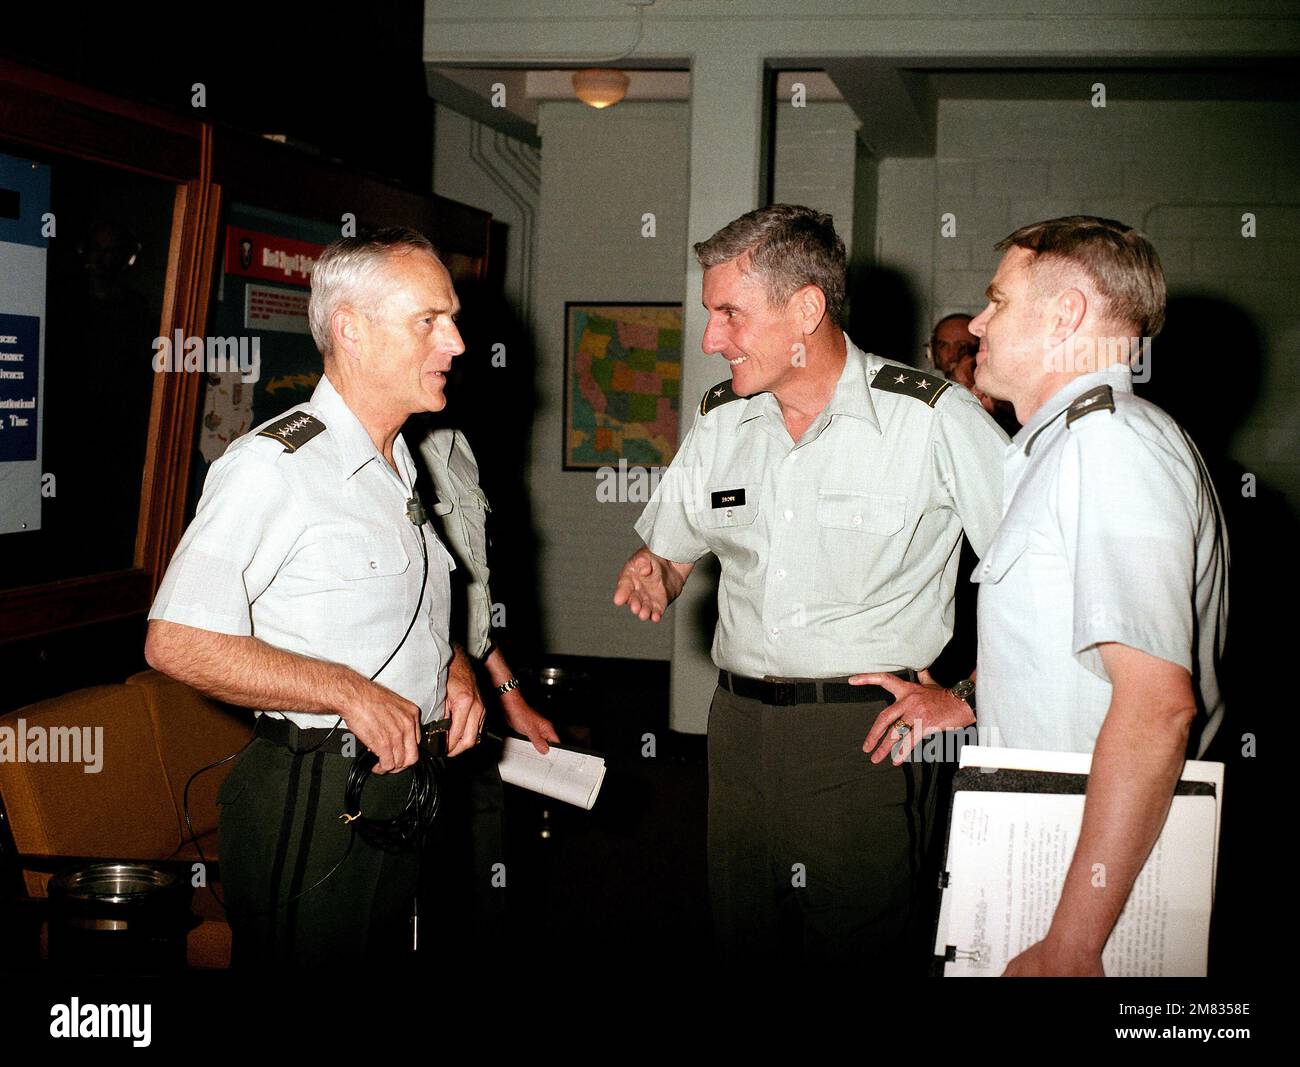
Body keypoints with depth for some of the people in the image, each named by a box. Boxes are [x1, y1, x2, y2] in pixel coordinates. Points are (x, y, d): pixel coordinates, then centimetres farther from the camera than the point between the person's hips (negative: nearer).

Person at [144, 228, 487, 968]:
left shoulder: (403, 467, 14)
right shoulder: (273, 468, -16)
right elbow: (177, 644, -22)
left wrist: (455, 668, 4)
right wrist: (349, 692, -23)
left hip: (406, 789, 8)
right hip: (314, 804, -8)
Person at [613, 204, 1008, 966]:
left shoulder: (934, 417, -9)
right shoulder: (721, 423, 9)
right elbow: (669, 553, 20)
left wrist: (969, 698, -13)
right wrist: (650, 579, -3)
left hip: (868, 735, -5)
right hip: (741, 726, 5)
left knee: (864, 953, 0)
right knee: (742, 942, 12)